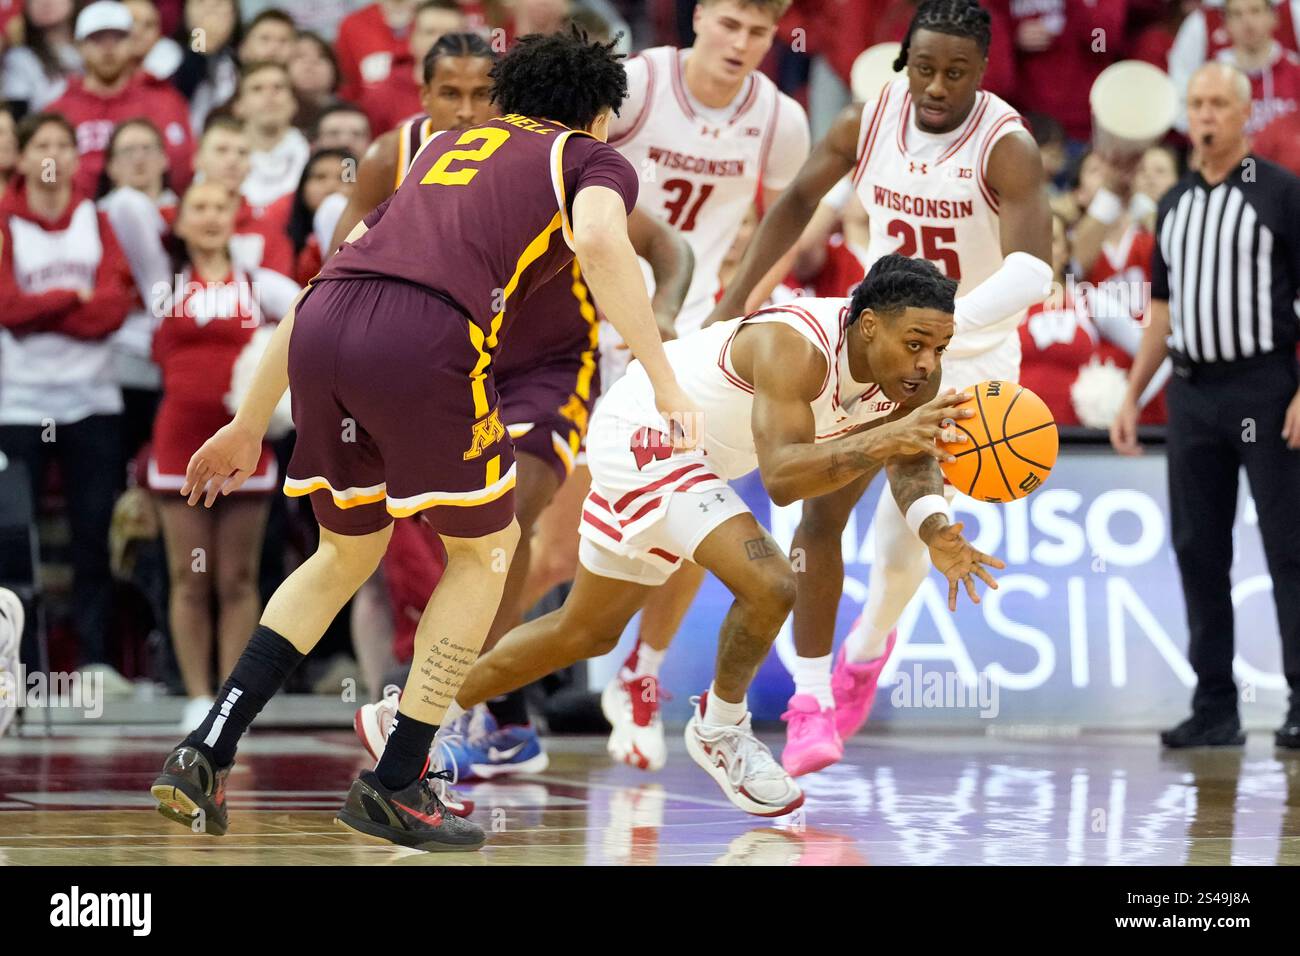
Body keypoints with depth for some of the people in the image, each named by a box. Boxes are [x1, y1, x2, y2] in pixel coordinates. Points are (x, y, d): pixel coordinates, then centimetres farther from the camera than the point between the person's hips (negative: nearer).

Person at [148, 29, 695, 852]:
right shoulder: (596, 160, 20)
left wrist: (249, 426, 36)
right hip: (429, 338, -6)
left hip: (321, 326, 6)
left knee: (349, 552, 26)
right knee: (485, 552, 18)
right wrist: (664, 381, -5)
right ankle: (395, 788, 15)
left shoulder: (447, 147, 36)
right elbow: (597, 238, -6)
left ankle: (206, 755, 16)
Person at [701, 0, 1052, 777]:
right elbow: (800, 200, 7)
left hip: (969, 361, -3)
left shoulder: (1005, 148, -25)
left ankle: (867, 650, 32)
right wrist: (738, 297, -1)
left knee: (903, 545, -2)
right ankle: (811, 702, 0)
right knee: (821, 509, -10)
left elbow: (1031, 273, -38)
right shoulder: (869, 122, -11)